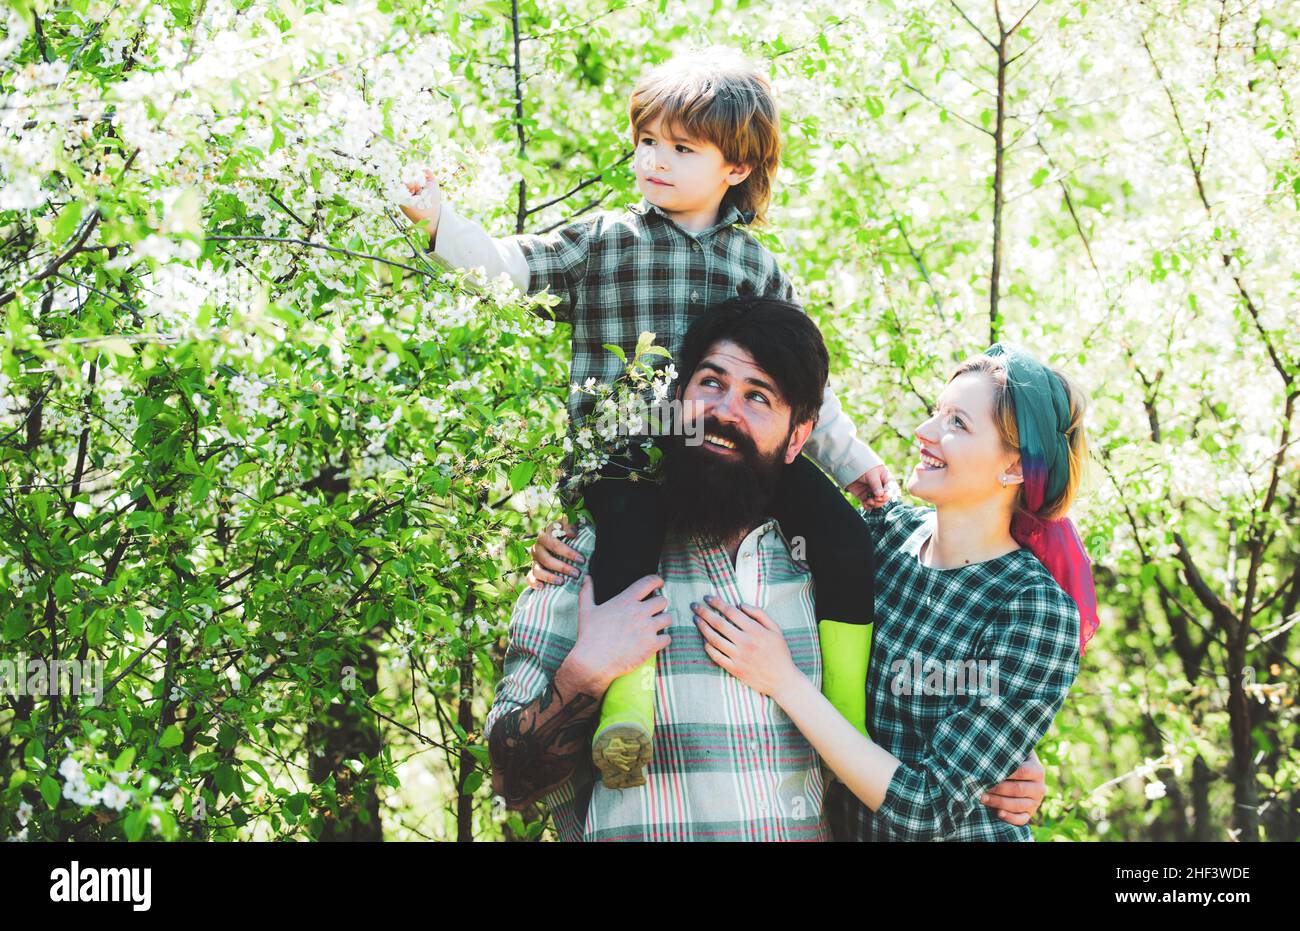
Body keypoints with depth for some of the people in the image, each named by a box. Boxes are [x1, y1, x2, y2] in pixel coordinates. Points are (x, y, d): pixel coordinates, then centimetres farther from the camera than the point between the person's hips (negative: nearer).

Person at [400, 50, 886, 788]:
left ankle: (851, 708, -5)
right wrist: (439, 218, -8)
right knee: (633, 524, -34)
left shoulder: (756, 266, 16)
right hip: (624, 452, -2)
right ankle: (628, 701, -38)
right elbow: (509, 267, 6)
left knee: (842, 532, -14)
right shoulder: (603, 243, 11)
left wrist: (853, 461, 17)